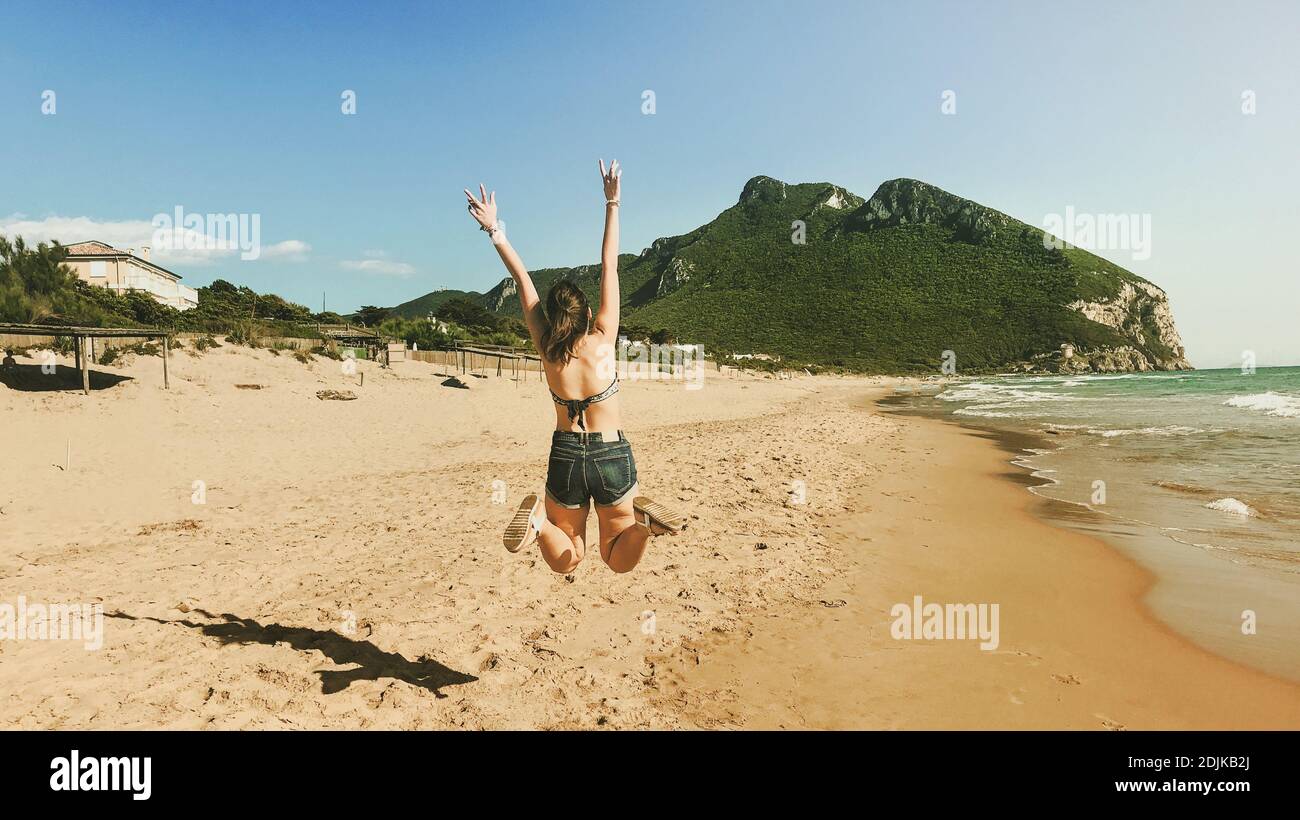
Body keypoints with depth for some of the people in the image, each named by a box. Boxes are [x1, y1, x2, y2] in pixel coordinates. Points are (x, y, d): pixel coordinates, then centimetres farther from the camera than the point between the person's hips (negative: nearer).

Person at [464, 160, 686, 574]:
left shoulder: (546, 349, -5)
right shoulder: (603, 338, -8)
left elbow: (523, 279, 0)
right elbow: (609, 266, -4)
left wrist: (495, 231, 7)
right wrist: (613, 202, 0)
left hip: (565, 458, 1)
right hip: (613, 456, -1)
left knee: (566, 560, 19)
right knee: (618, 561, 15)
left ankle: (538, 520, -15)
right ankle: (643, 520, -19)